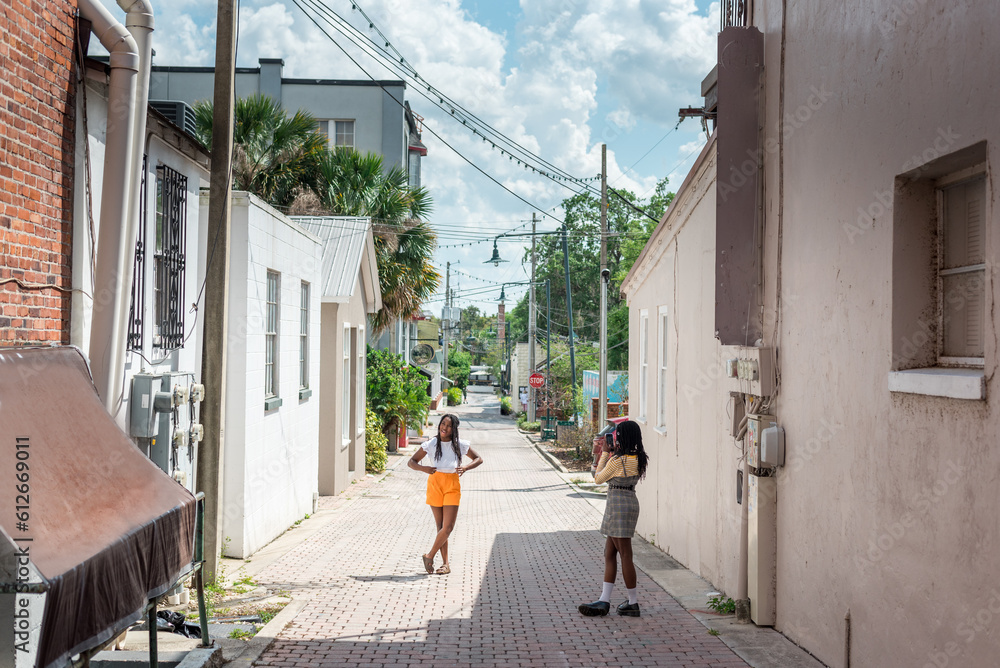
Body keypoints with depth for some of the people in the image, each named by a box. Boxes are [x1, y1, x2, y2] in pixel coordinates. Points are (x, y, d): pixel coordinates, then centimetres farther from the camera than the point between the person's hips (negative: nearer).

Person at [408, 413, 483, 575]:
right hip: (435, 484, 0)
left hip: (452, 485, 0)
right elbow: (411, 462, 4)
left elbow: (478, 459, 12)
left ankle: (429, 556, 8)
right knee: (441, 527, 3)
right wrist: (423, 468, -17)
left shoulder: (460, 445, 1)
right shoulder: (431, 444, 0)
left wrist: (466, 468, -8)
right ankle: (446, 564, 11)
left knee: (448, 527, -10)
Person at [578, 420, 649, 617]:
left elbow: (599, 478, -3)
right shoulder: (638, 459, 8)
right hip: (629, 502, 10)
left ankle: (633, 603, 4)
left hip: (619, 505, -10)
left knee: (625, 555, -2)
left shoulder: (617, 460, -17)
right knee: (609, 555, 11)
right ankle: (604, 601, 12)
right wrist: (610, 453, 16)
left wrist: (605, 453, 5)